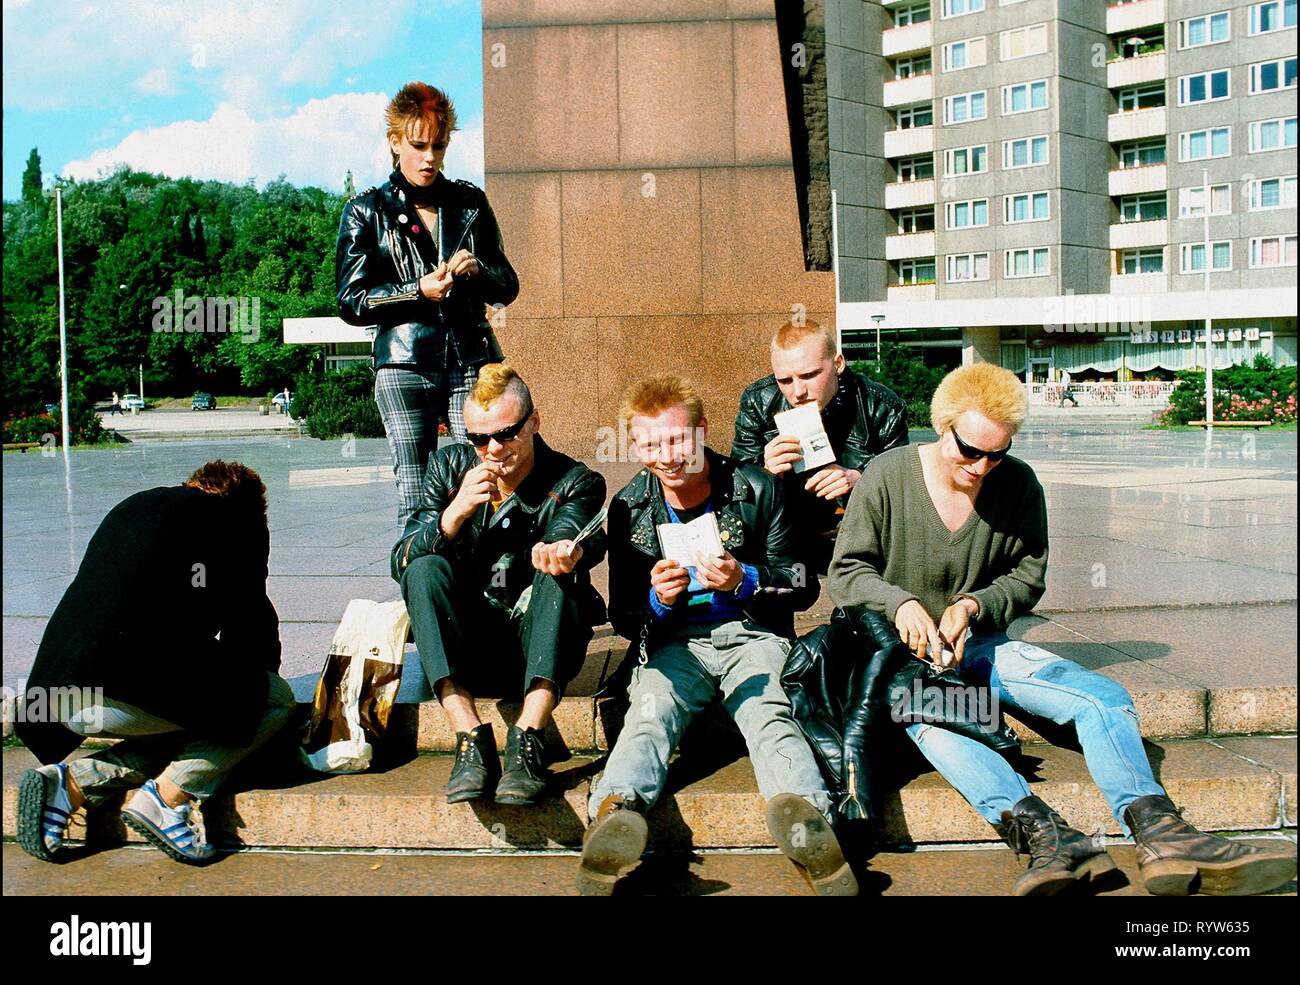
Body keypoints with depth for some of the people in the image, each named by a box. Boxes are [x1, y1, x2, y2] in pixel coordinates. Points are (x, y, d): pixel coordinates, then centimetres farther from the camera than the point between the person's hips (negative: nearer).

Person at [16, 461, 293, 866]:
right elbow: (249, 624, 11)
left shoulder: (131, 506, 28)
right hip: (126, 691, -8)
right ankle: (166, 796, -5)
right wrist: (258, 687, 29)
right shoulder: (239, 522, 9)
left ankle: (70, 783, 10)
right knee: (275, 698, 6)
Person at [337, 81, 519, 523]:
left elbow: (508, 287, 16)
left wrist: (477, 271, -6)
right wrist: (419, 291, -10)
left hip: (473, 362, 1)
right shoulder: (367, 211, 9)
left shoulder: (470, 202, 15)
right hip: (405, 366, -1)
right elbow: (351, 301, 3)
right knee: (415, 492, -4)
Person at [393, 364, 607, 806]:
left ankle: (526, 740, -39)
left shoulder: (575, 483, -2)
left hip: (542, 652, -2)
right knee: (426, 568, -24)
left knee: (559, 573, -29)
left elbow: (570, 537, -25)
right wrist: (456, 512, -23)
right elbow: (402, 564, -5)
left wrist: (563, 552, -51)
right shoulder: (449, 467, 4)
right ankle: (471, 739, -34)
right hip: (465, 651, 2)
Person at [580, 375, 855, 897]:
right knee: (648, 716, -31)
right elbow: (623, 617, 5)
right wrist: (657, 600, -19)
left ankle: (804, 815, -60)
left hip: (753, 636, -1)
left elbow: (801, 586, 2)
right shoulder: (629, 507, 5)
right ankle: (615, 811, -59)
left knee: (769, 716, -32)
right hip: (674, 643, 1)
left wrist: (745, 580, -19)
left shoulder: (757, 489, 0)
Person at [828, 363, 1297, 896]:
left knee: (1103, 696, -20)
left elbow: (1027, 578, 10)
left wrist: (973, 604, -10)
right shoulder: (886, 476, -5)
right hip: (903, 650, -4)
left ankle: (1159, 832, -40)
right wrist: (900, 603, -21)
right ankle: (1041, 832, -56)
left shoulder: (1018, 484, 2)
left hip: (983, 644, 4)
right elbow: (846, 572, -2)